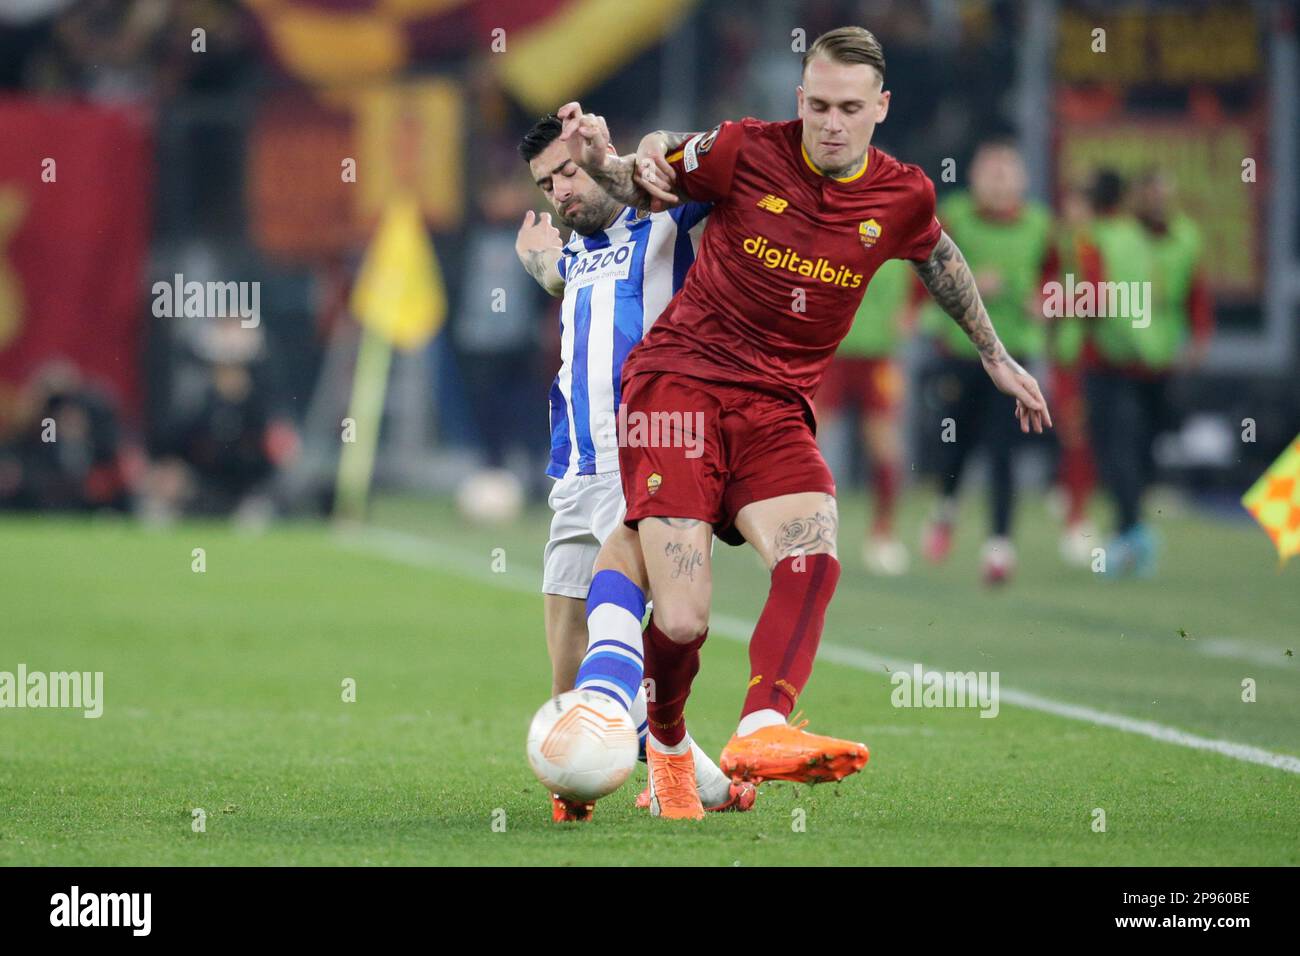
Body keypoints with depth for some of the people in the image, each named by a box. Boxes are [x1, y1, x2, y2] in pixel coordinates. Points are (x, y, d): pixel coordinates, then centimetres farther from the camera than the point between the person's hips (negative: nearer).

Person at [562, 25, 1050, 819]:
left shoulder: (903, 196, 5)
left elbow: (940, 260, 27)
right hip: (679, 380, -3)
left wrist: (997, 357, 37)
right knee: (682, 621, -15)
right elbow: (650, 186, 11)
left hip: (776, 409, 3)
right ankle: (667, 744, 16)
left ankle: (762, 729, -47)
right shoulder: (745, 152, -4)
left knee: (813, 561, -29)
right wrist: (601, 162, -13)